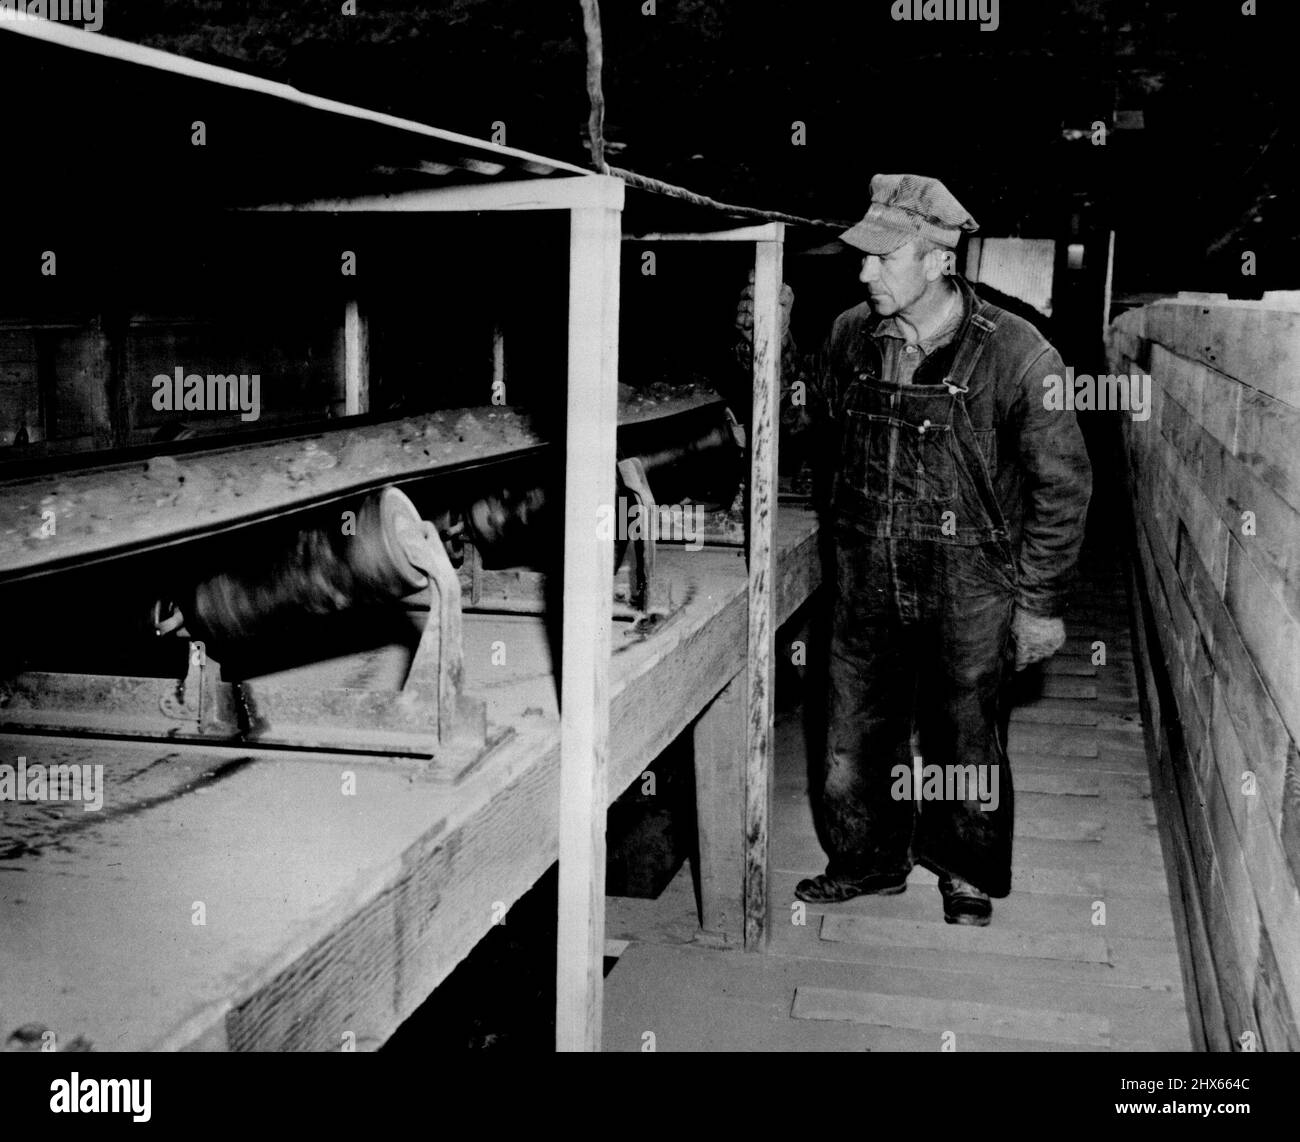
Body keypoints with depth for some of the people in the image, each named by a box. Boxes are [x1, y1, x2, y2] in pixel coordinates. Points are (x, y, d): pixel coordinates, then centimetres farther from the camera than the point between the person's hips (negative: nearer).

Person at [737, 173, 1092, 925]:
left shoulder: (1014, 353, -15)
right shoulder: (853, 336, 0)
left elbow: (1062, 483, -11)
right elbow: (801, 413, 17)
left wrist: (1041, 603, -10)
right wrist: (771, 347, -1)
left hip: (971, 598, -4)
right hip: (868, 588, 4)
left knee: (968, 746, 13)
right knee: (856, 735, 14)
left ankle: (968, 876, 37)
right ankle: (869, 861, 38)